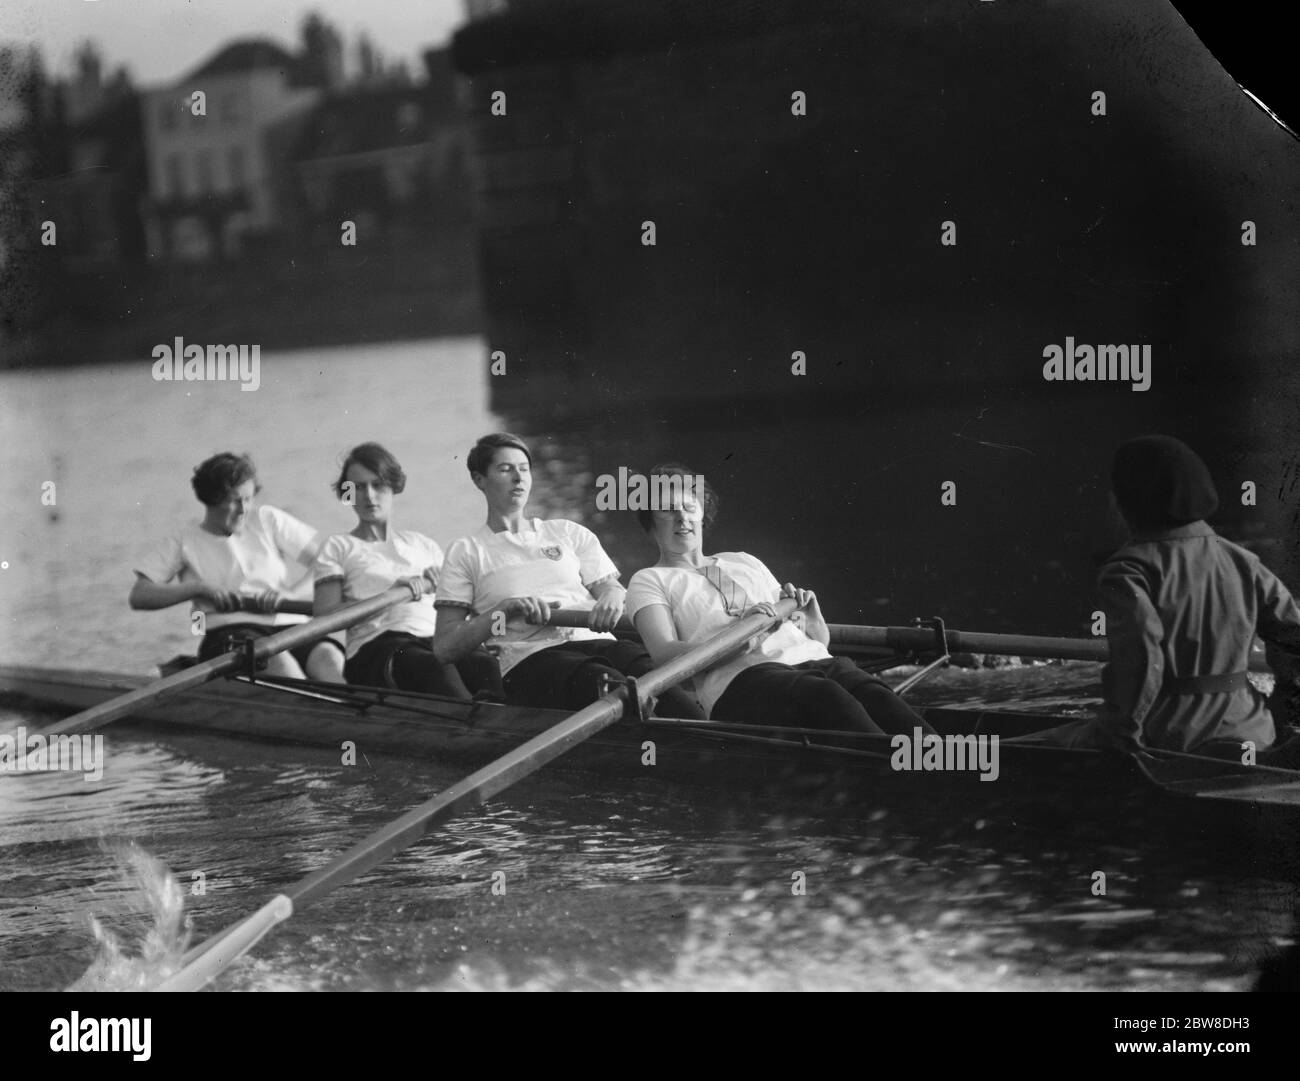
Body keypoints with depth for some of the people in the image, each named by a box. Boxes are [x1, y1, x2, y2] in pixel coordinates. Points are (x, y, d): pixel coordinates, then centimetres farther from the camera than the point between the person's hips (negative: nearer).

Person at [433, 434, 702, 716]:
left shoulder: (569, 533, 28)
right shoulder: (467, 552, 18)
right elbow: (445, 646, 9)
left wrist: (613, 595, -6)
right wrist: (506, 609, -6)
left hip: (595, 641, 3)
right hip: (530, 658, -3)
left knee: (654, 674, -34)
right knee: (607, 681, -38)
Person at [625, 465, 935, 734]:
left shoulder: (745, 562, 35)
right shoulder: (650, 581, 21)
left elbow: (822, 638, 32)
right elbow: (665, 654, 0)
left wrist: (810, 618, 6)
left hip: (811, 659, 5)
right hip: (741, 678, -5)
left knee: (874, 695, -31)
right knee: (826, 696, -38)